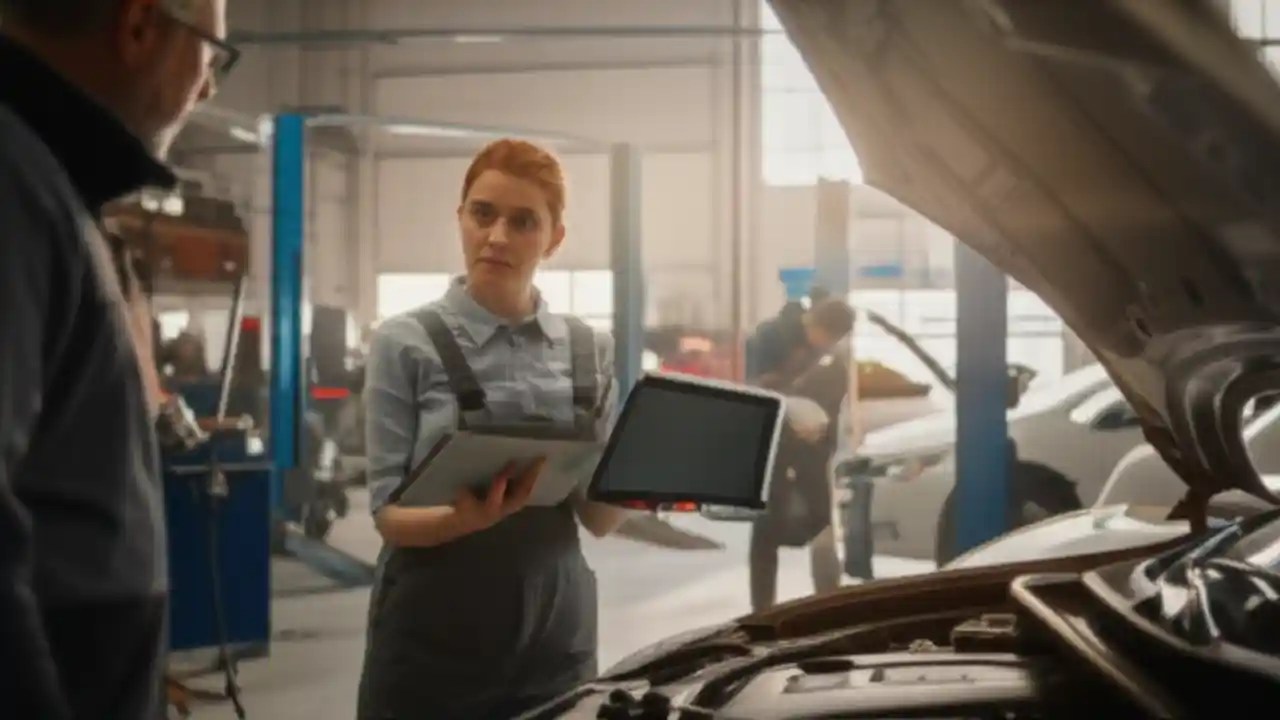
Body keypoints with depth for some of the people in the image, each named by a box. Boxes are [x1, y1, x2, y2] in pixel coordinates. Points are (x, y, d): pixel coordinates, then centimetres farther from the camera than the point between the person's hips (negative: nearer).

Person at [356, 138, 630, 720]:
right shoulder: (407, 344, -6)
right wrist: (466, 519, -27)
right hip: (431, 654, -3)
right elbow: (389, 511, -7)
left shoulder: (589, 350, 5)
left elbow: (600, 519, 6)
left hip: (555, 647, 3)